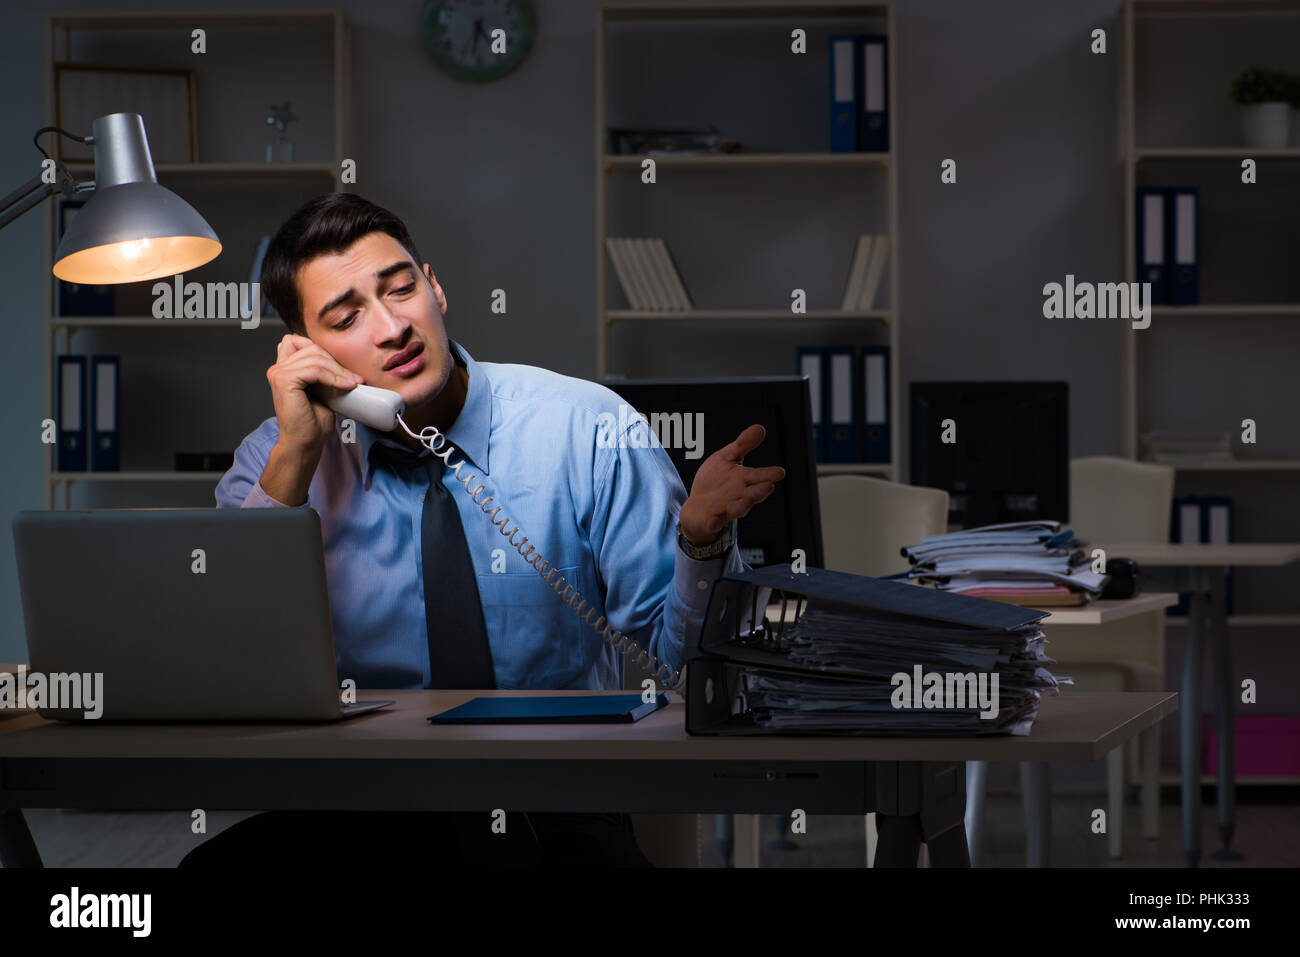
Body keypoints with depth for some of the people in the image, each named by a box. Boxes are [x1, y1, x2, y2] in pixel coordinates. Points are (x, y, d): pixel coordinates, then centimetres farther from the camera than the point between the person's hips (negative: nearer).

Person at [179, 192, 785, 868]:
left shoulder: (591, 431, -4)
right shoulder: (277, 463, 2)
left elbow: (682, 660, -3)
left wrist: (701, 534, -25)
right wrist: (294, 460, -16)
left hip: (562, 813, -1)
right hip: (367, 809, 1)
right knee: (218, 863, -27)